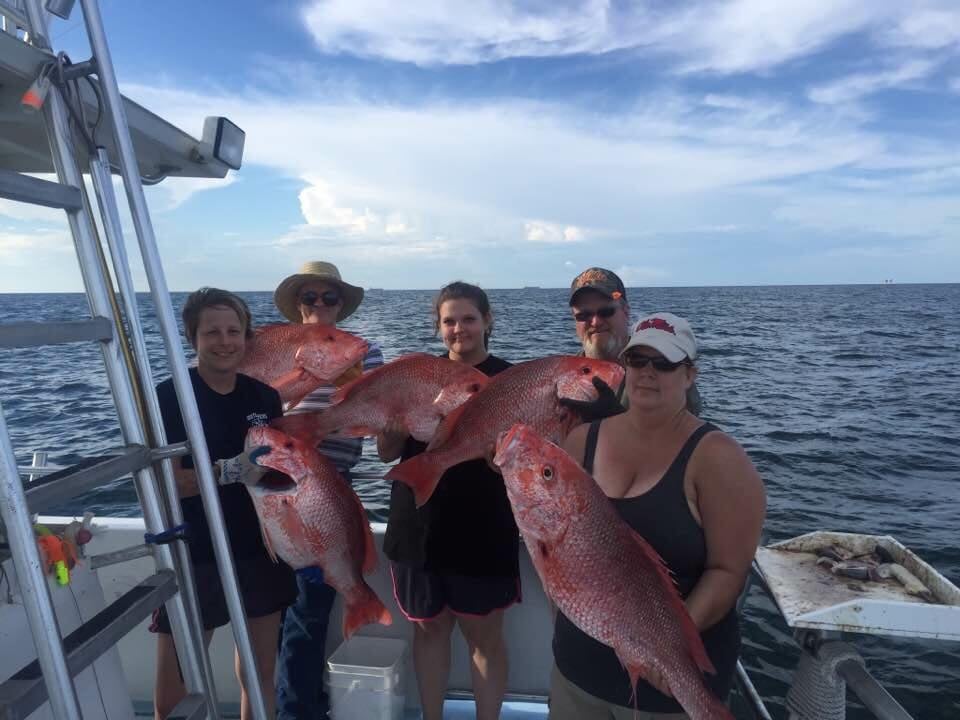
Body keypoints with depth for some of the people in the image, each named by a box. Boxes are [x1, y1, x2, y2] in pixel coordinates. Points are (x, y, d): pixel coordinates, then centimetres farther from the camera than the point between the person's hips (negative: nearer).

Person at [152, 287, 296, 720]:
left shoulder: (264, 396, 2)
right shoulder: (169, 398, -10)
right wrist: (230, 470, -29)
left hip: (261, 553, 4)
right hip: (193, 559, -4)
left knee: (261, 674, 18)